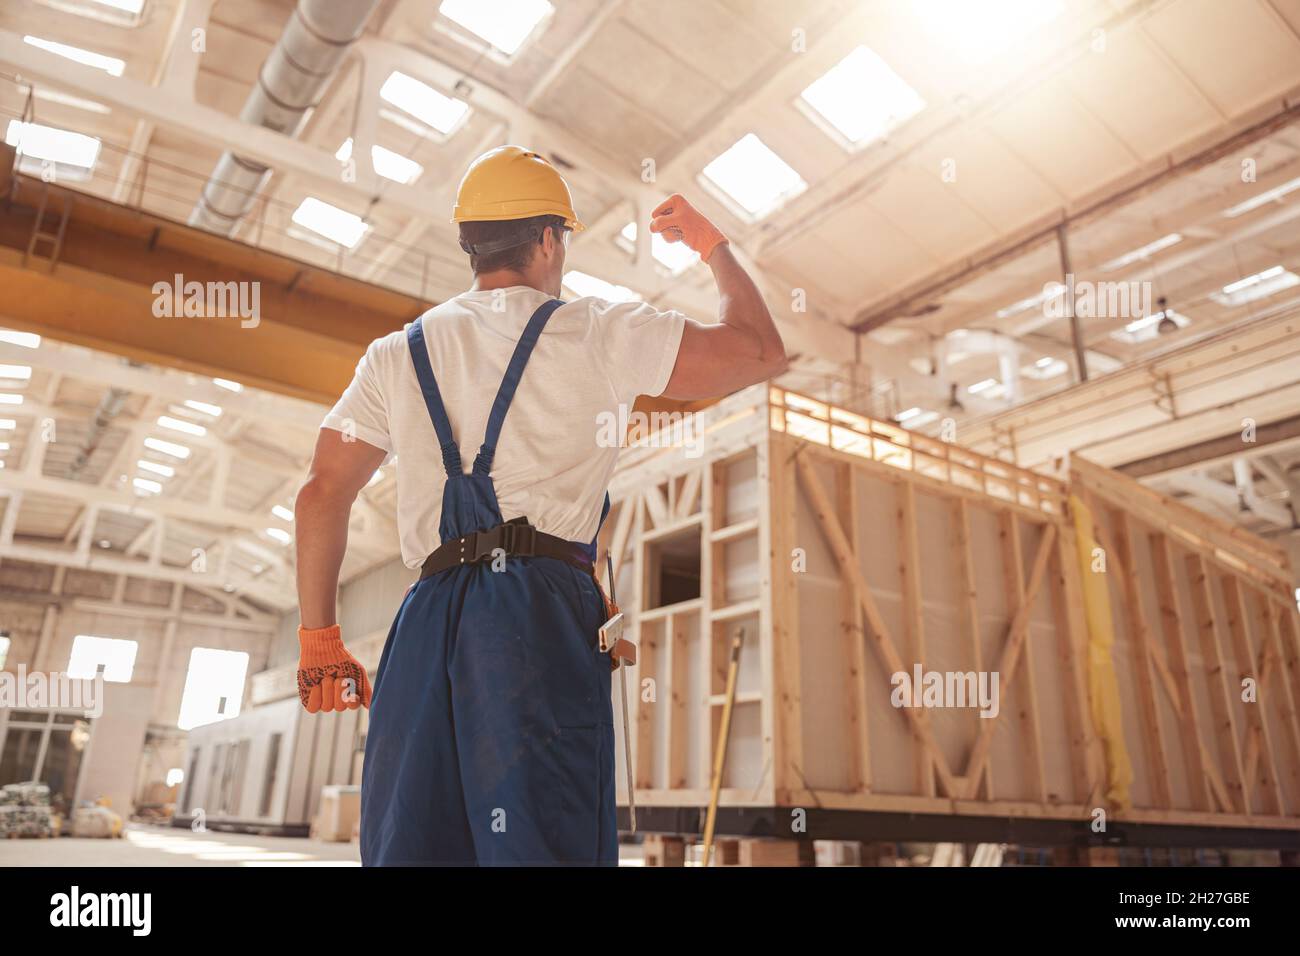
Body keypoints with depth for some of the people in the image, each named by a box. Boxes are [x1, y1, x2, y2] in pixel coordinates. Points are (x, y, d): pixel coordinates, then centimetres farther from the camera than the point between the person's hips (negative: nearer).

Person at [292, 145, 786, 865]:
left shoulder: (398, 353, 18)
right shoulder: (596, 333, 7)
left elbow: (322, 493, 13)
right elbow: (760, 352, 8)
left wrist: (319, 638, 19)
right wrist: (713, 246, 25)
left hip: (428, 616, 5)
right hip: (541, 611, -4)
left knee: (409, 842, 9)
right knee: (537, 840, -4)